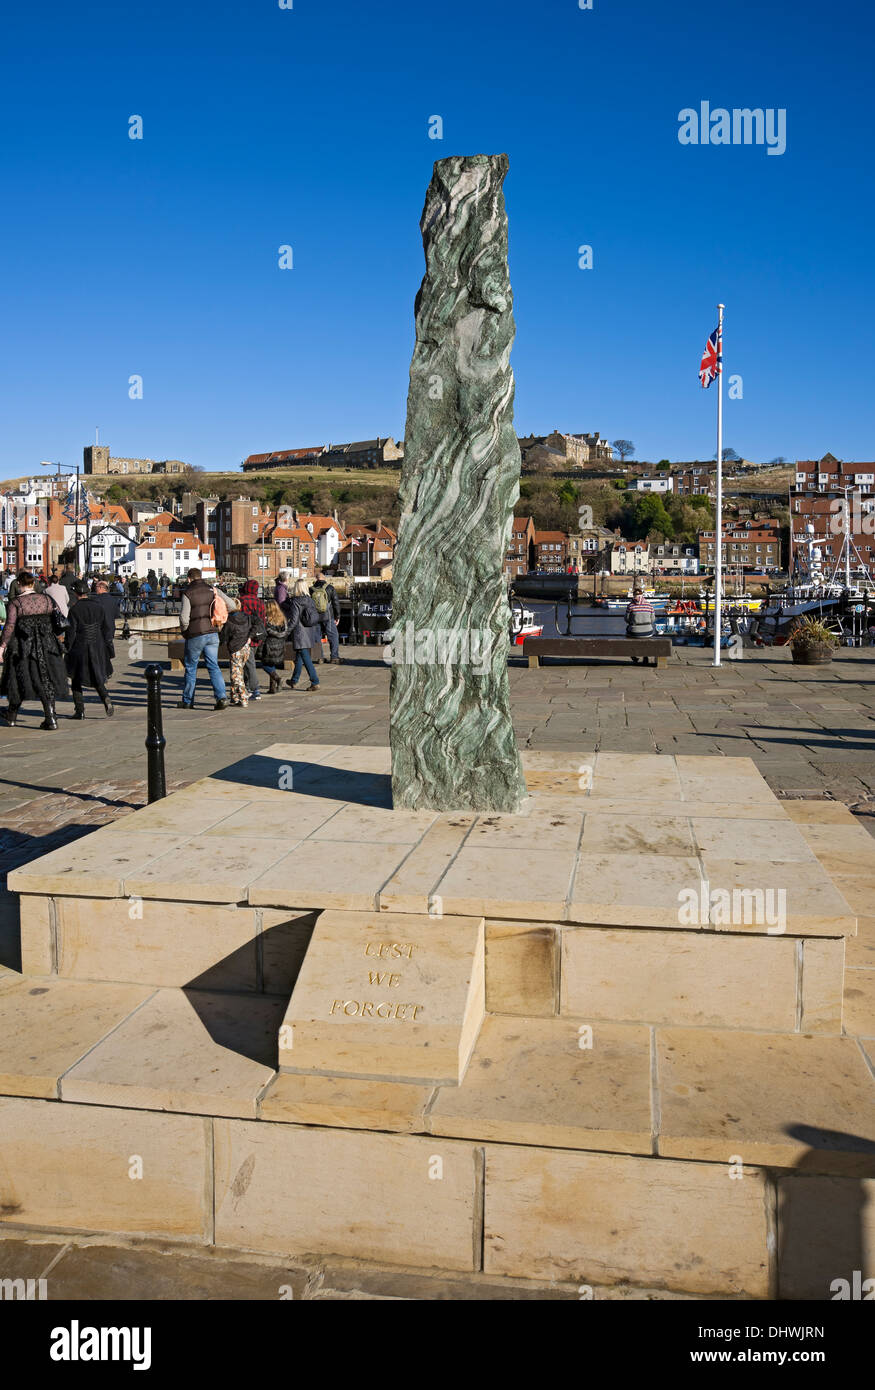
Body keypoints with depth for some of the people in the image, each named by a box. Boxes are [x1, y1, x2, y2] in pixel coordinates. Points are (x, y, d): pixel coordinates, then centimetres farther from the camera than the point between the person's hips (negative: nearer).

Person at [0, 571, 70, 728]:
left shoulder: (15, 602, -9)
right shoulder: (46, 600, 3)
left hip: (23, 646, -3)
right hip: (46, 645, 3)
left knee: (20, 679, 12)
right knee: (46, 680, 6)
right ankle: (51, 718, -3)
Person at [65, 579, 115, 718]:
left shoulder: (75, 610, -11)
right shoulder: (98, 606, 1)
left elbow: (71, 632, -11)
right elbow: (109, 627, 2)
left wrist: (68, 649, -2)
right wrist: (107, 644, 10)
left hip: (80, 648, -4)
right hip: (97, 649, 4)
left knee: (76, 680, 10)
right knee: (97, 679, 17)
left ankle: (80, 710, 6)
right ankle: (106, 698, -10)